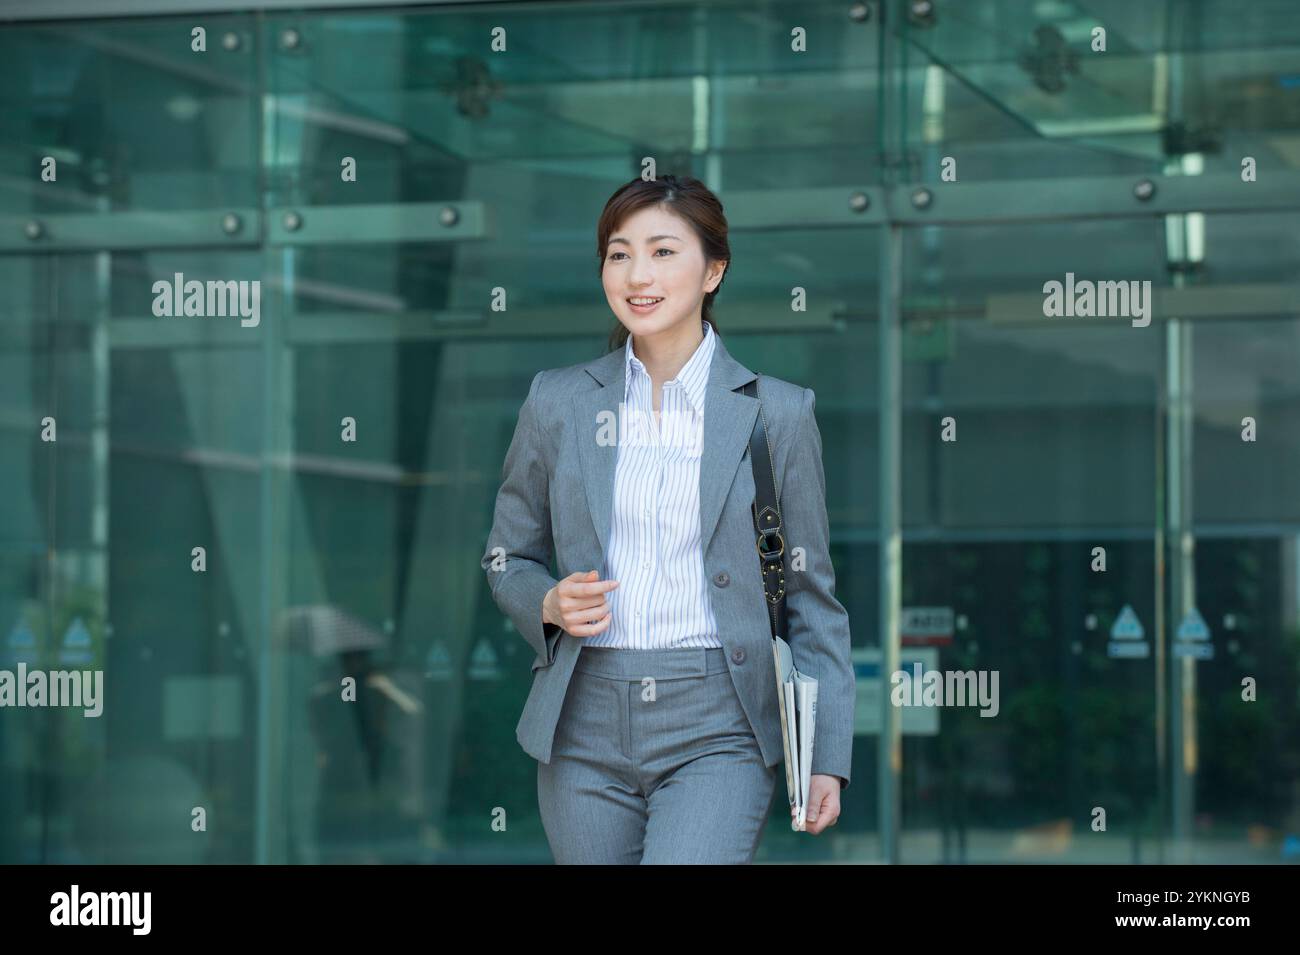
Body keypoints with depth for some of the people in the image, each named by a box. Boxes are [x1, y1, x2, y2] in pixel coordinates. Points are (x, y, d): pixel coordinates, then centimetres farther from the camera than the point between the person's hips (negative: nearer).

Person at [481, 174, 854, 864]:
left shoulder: (776, 412, 2)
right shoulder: (559, 403, 7)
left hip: (717, 732, -3)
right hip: (585, 727, 3)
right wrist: (549, 606, -6)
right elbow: (508, 559, 16)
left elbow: (811, 594, 5)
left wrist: (827, 756, 0)